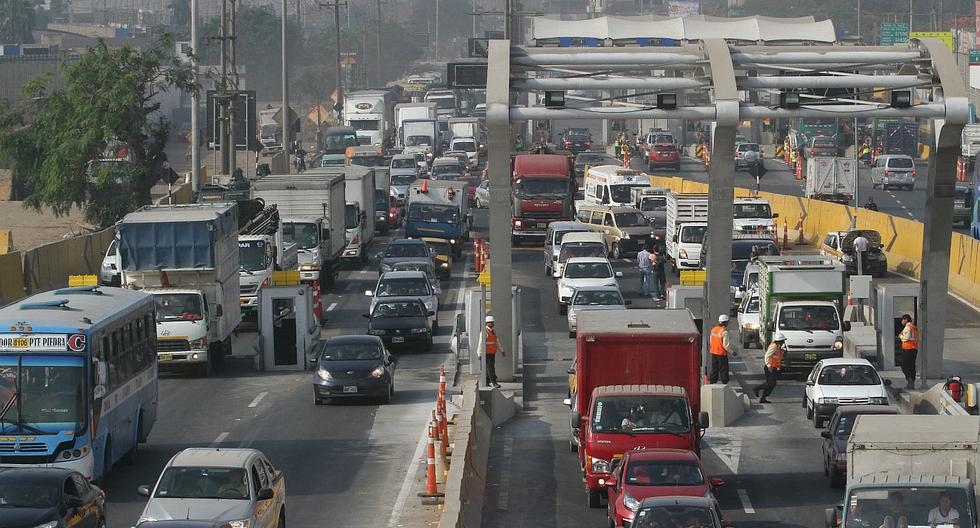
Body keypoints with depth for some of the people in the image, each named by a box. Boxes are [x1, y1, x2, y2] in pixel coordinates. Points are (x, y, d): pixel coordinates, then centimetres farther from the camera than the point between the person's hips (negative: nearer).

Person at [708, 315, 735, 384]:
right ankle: (724, 383, 3)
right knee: (723, 370, 1)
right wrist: (732, 352, -6)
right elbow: (726, 345, -18)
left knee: (714, 369, 14)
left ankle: (712, 382, 17)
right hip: (722, 353, -7)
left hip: (713, 353, 7)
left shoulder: (713, 329, 5)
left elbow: (711, 342, 12)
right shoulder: (724, 332, -18)